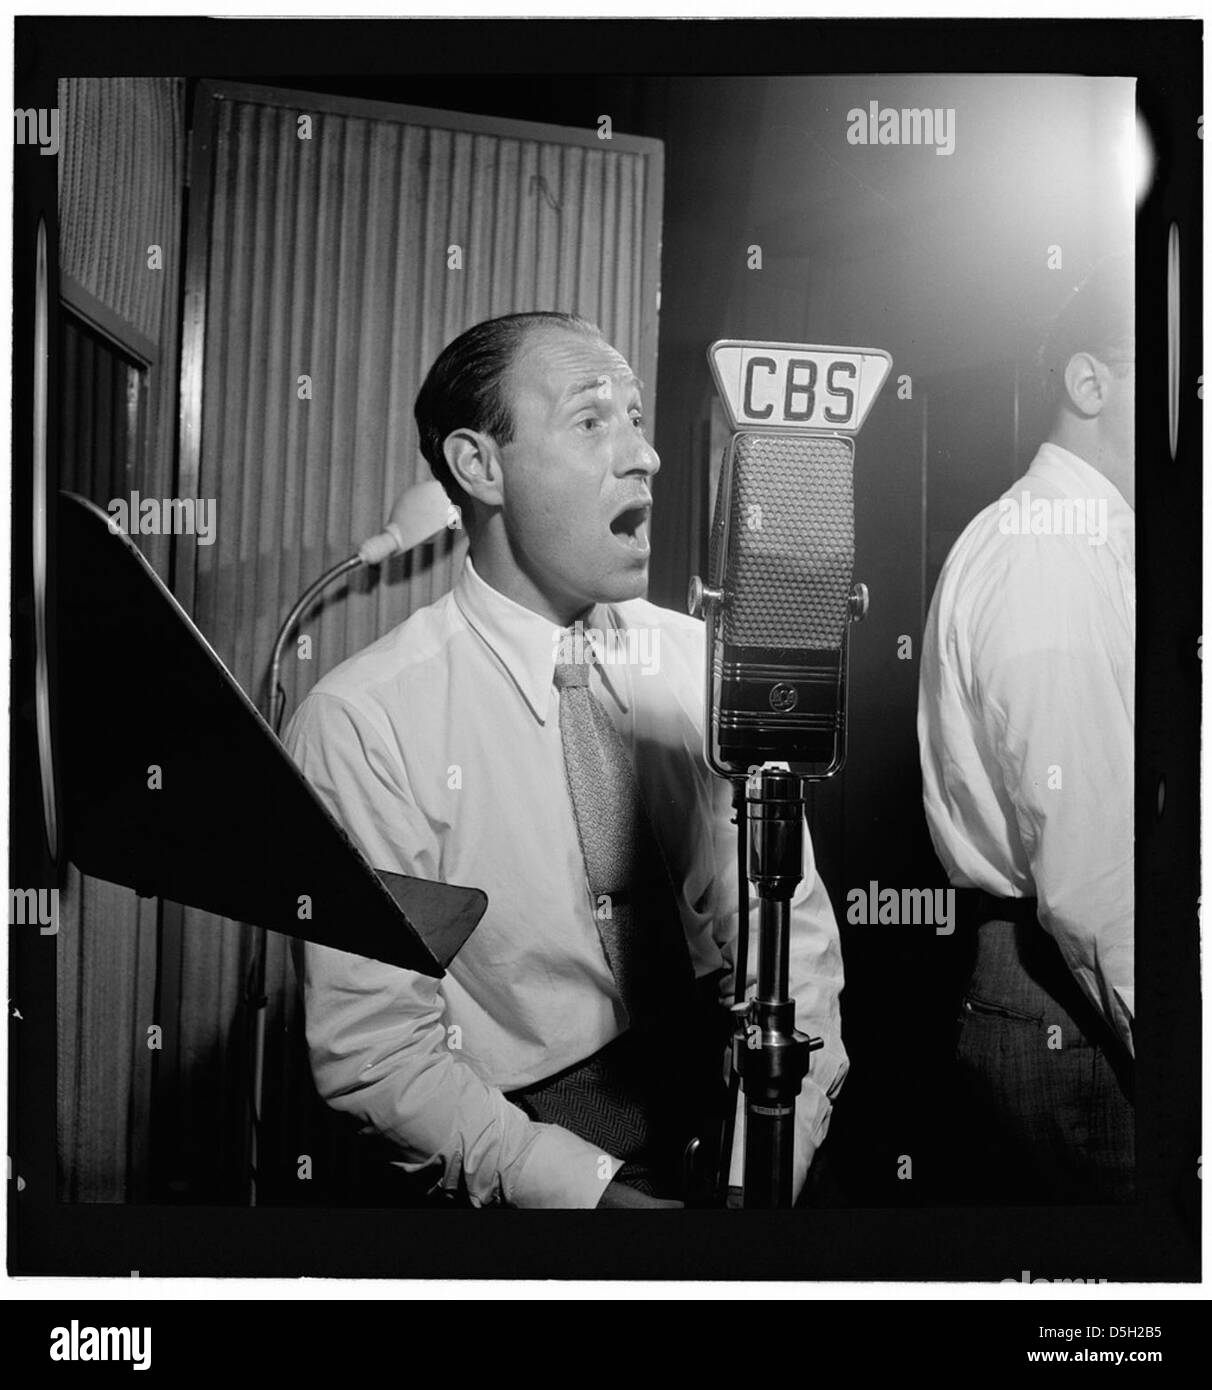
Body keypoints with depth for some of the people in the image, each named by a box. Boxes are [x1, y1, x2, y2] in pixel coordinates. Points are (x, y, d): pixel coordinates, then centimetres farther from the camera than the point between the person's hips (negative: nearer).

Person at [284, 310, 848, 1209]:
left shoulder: (709, 668, 1)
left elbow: (792, 931, 2)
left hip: (722, 1112, 2)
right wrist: (593, 1190, -18)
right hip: (527, 1157, -1)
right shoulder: (361, 722, -10)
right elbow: (371, 1049, -10)